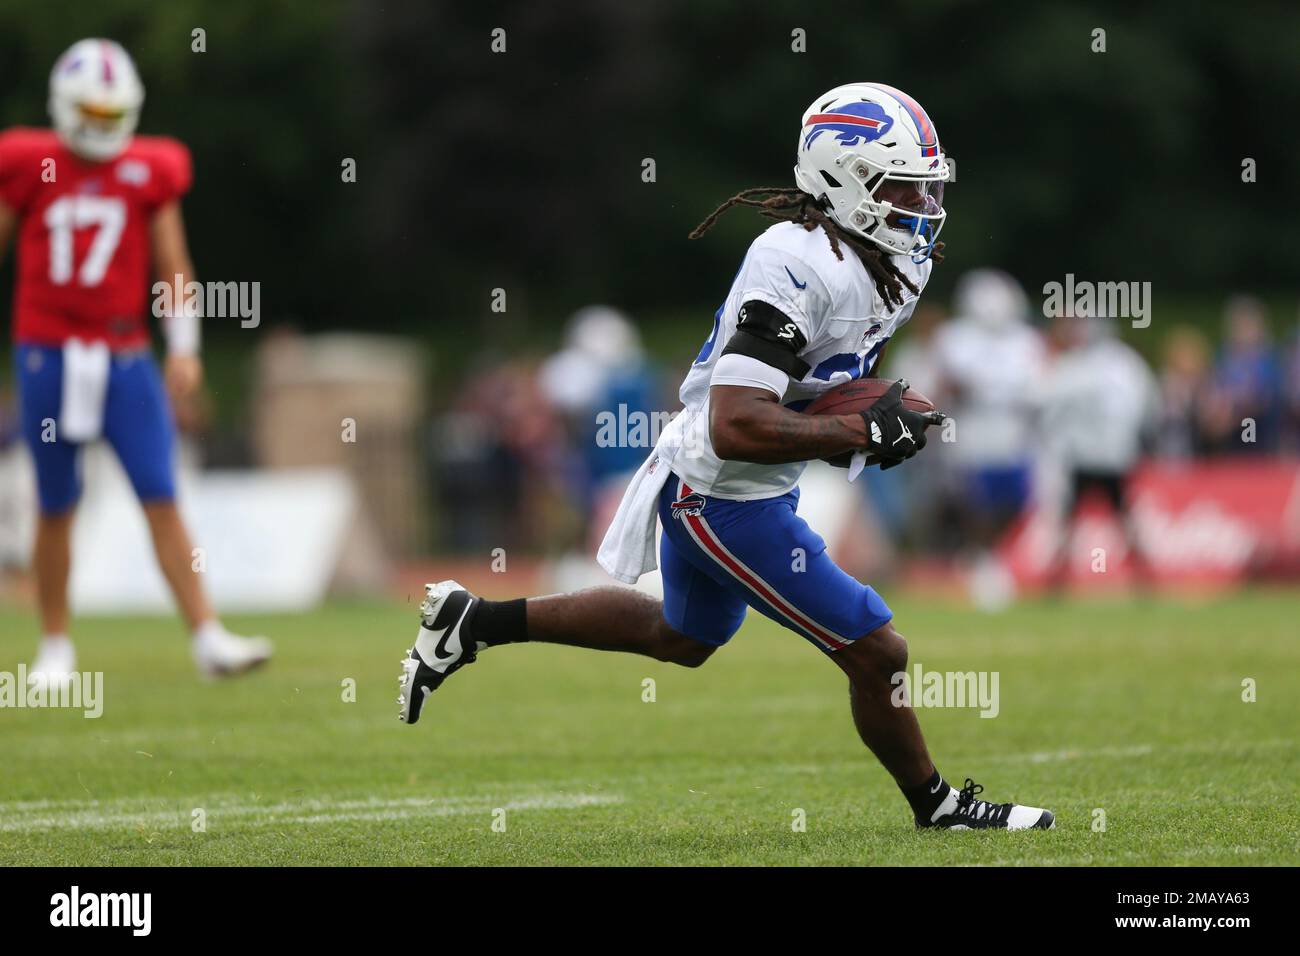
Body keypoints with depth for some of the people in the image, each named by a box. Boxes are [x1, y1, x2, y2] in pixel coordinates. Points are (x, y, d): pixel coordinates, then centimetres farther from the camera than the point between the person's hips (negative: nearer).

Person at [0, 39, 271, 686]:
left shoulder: (150, 174, 3)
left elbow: (173, 267, 7)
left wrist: (184, 349, -2)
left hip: (124, 359, 1)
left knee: (163, 500, -8)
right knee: (56, 507, 6)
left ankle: (209, 639, -11)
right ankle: (55, 648, 19)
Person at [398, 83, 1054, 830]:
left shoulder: (880, 264, 1)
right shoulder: (799, 268, -30)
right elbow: (736, 426, -35)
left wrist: (887, 411, -3)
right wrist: (866, 432, -31)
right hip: (729, 501, -10)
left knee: (682, 638, 31)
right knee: (877, 654, -2)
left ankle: (476, 622, 34)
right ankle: (938, 808, 20)